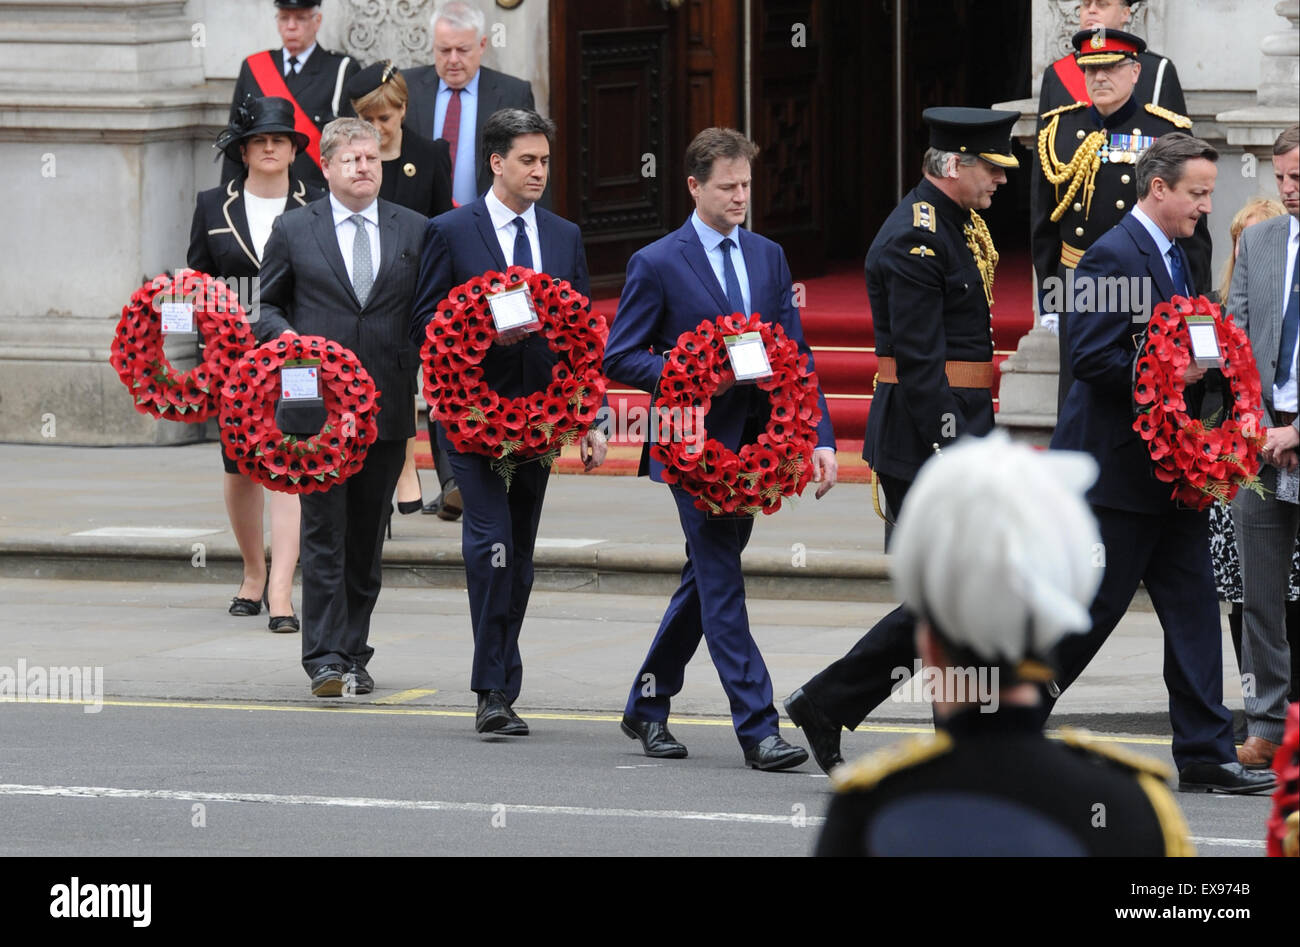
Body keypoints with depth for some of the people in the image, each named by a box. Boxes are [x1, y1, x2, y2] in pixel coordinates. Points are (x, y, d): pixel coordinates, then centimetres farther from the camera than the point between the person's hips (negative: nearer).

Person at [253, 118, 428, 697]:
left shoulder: (414, 231, 10)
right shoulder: (294, 231, 6)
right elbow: (267, 306, 11)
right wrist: (285, 336, -10)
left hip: (387, 405, 2)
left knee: (367, 541, 7)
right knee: (324, 536, -7)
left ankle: (353, 654, 15)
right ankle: (326, 660, -10)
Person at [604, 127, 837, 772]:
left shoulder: (768, 258, 11)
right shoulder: (656, 265, -5)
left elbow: (796, 355, 11)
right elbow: (620, 358, -4)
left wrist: (819, 438, 1)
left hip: (755, 445, 6)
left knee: (708, 580, 13)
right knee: (722, 585, -8)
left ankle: (648, 706, 28)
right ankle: (758, 729, -10)